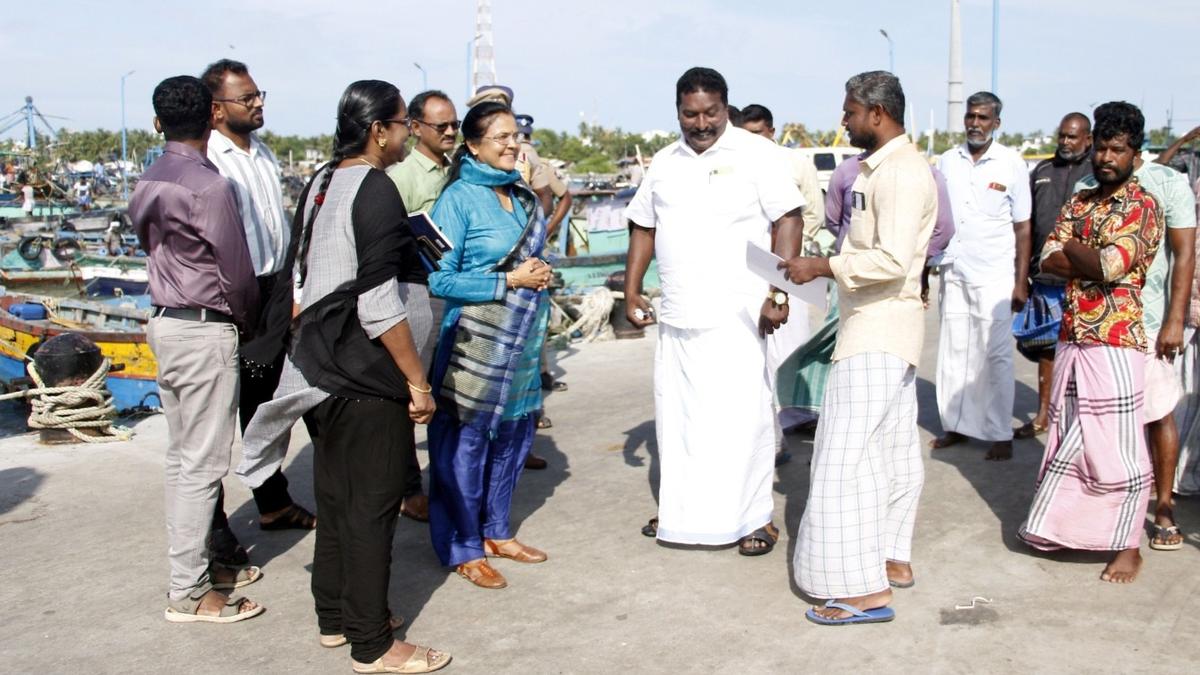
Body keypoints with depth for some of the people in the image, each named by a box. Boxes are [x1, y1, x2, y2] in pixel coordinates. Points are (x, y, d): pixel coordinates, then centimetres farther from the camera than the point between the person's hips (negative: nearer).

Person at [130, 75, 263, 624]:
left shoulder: (147, 184, 8)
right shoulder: (209, 187, -17)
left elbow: (150, 247, 12)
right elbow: (237, 271, -14)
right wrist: (248, 320, 6)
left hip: (165, 325, 9)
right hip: (205, 331, -9)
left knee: (181, 457, 15)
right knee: (203, 464, -3)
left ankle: (192, 564, 26)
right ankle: (189, 592, 3)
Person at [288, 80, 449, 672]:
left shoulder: (321, 183, 10)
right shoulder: (375, 190, -17)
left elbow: (304, 276, 17)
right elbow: (378, 303, -22)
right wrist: (417, 380, -16)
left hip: (325, 368, 9)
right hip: (369, 378, -9)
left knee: (334, 497, 17)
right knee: (371, 506, -1)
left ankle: (334, 617, 30)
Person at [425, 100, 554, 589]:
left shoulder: (524, 196, 11)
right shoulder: (458, 199, -11)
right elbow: (440, 279, -15)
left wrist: (540, 274, 2)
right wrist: (509, 281, -17)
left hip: (523, 338, 8)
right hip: (474, 342, -7)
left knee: (515, 432, 14)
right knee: (466, 441, 0)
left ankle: (496, 531, 30)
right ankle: (464, 549, 13)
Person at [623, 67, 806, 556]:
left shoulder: (757, 154, -4)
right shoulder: (664, 163, 13)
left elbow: (788, 220, -10)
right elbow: (643, 227, 19)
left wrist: (777, 295, -17)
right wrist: (632, 293, 13)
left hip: (737, 314, -5)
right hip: (677, 315, 6)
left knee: (742, 414, -2)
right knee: (677, 414, 11)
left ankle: (754, 516, 11)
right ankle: (681, 510, 25)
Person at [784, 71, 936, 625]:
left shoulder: (903, 172, -17)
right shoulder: (878, 166, 15)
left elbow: (893, 260, -26)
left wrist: (823, 267, -20)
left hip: (877, 334, -11)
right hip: (880, 328, 11)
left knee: (847, 459, -10)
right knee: (892, 450, 16)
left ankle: (863, 589, -6)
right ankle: (894, 559, 26)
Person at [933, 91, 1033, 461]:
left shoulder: (1012, 164, -2)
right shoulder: (947, 161, 7)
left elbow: (1023, 227, -1)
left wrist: (1021, 282, -5)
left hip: (994, 277, -3)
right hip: (954, 273, 4)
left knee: (995, 356, -1)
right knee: (954, 351, 8)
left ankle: (1000, 434, 6)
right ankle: (957, 424, 18)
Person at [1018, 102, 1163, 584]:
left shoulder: (1143, 207, -5)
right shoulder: (1079, 202, 14)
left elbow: (1113, 265, -18)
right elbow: (1049, 259, 1)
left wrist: (1074, 249, -3)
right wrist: (1097, 263, -13)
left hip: (1115, 344, -6)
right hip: (1071, 340, 6)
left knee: (1119, 449, -1)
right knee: (1066, 441, 13)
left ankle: (1128, 548, 11)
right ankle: (1058, 528, 25)